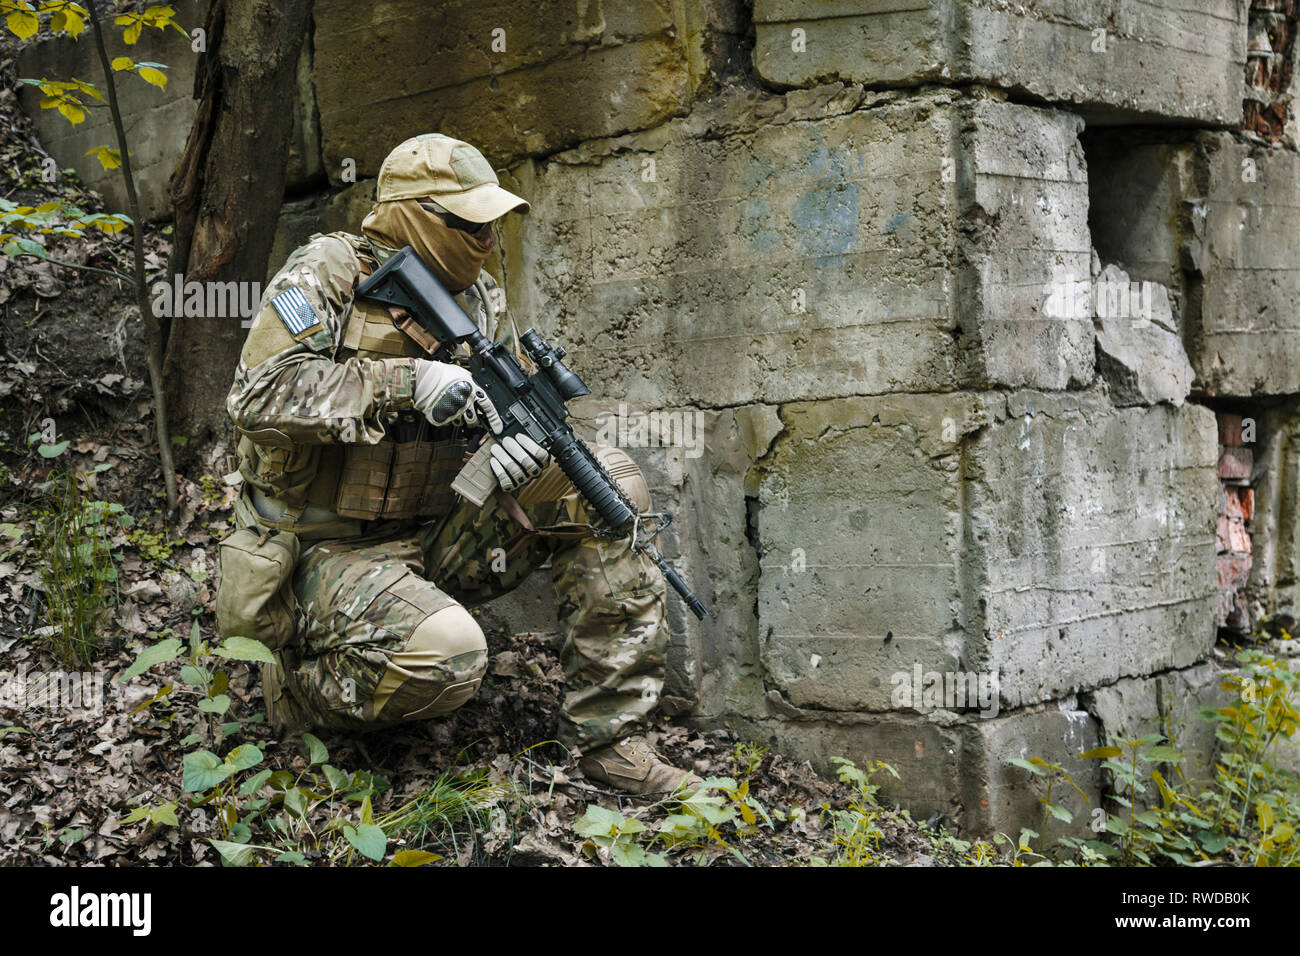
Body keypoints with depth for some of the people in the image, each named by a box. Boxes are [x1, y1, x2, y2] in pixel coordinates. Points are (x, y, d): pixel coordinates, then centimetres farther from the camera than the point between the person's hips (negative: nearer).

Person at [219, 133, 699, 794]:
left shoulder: (475, 295, 10)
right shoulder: (326, 273, -9)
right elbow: (261, 395, -22)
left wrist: (525, 437, -14)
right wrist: (407, 381, -28)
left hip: (434, 538, 7)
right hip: (328, 553, -6)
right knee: (444, 652, -36)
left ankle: (607, 738, -9)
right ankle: (297, 679, 0)